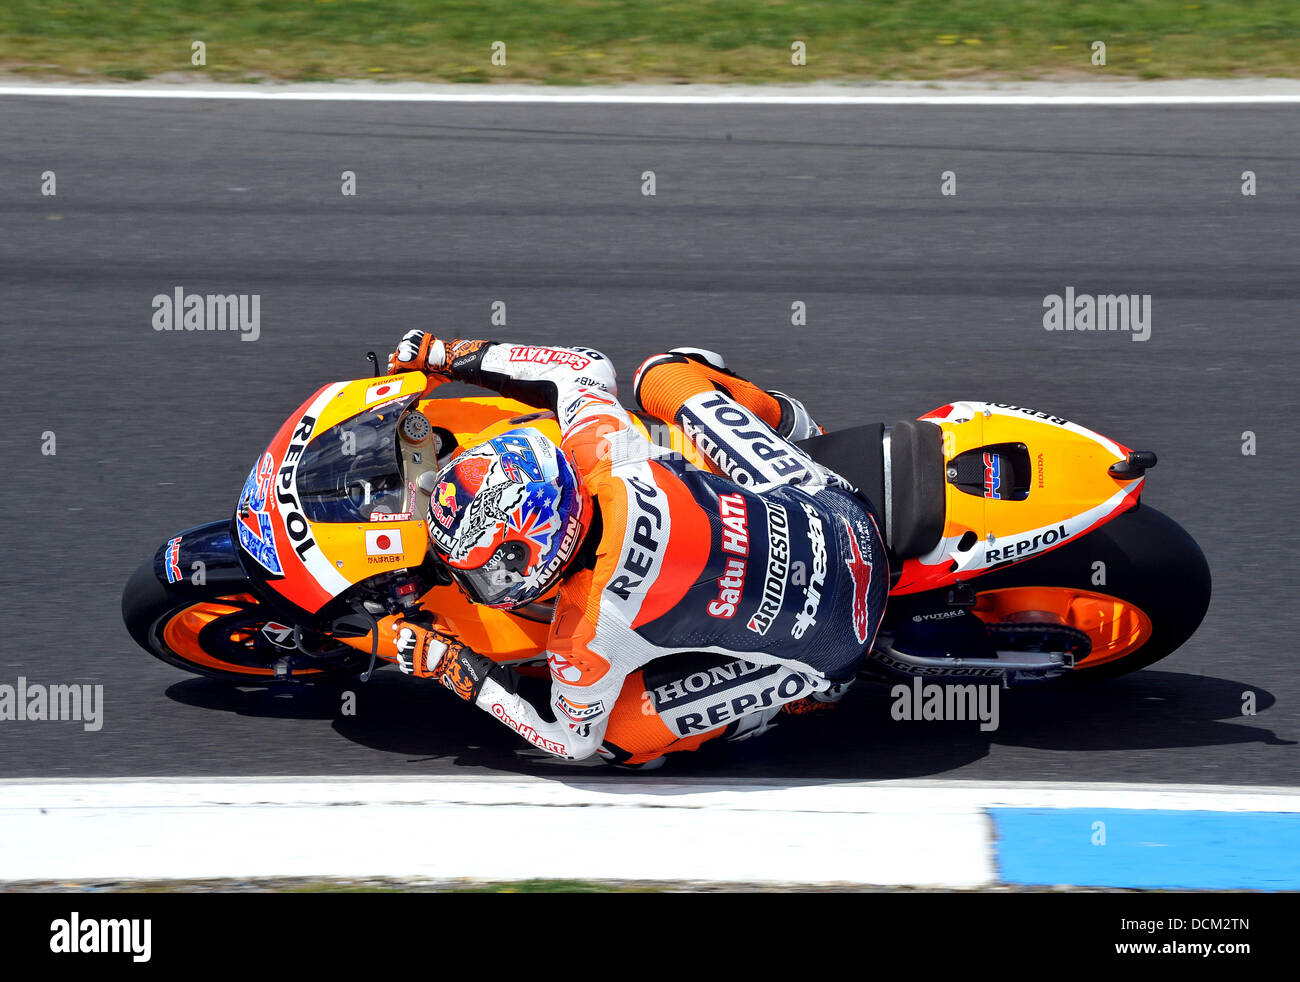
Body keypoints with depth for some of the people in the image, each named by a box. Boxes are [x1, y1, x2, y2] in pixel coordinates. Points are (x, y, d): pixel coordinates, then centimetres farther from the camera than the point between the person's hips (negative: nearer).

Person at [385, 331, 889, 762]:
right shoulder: (605, 459, -21)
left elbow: (572, 739, -7)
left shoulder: (585, 641, -30)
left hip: (825, 655, -4)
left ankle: (790, 692, 13)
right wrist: (452, 356, 5)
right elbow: (587, 366, 2)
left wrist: (454, 669, -4)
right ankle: (791, 425, 37)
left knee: (614, 735, 1)